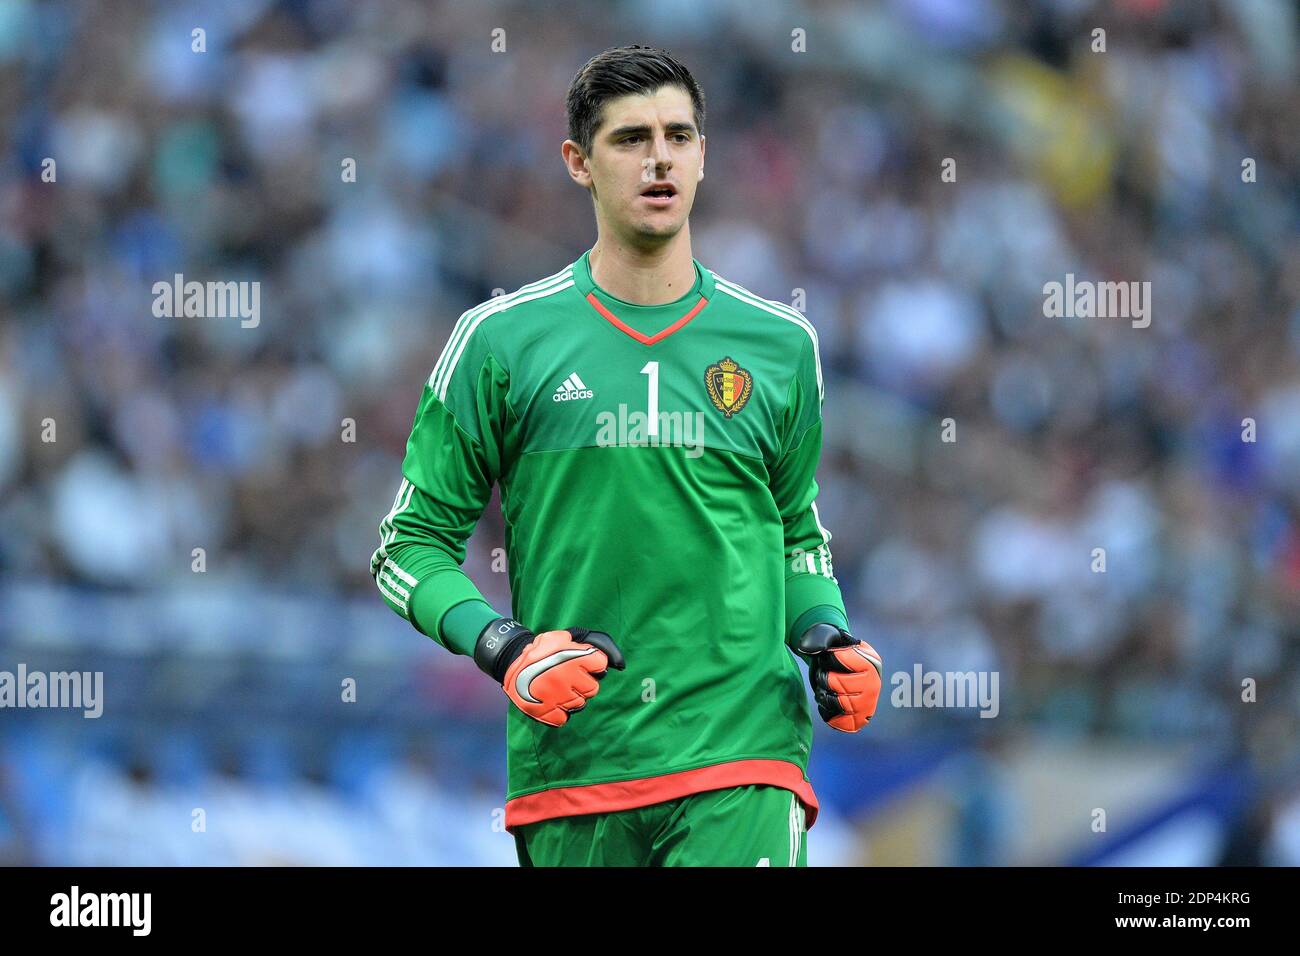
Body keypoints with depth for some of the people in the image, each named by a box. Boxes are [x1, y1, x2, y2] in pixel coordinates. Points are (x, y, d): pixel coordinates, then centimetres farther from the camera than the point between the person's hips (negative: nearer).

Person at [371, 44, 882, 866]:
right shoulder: (503, 339, 3)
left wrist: (828, 639, 5)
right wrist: (501, 647, -11)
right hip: (568, 762, 0)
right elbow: (410, 544, 6)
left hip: (740, 753, 0)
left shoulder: (778, 343, 11)